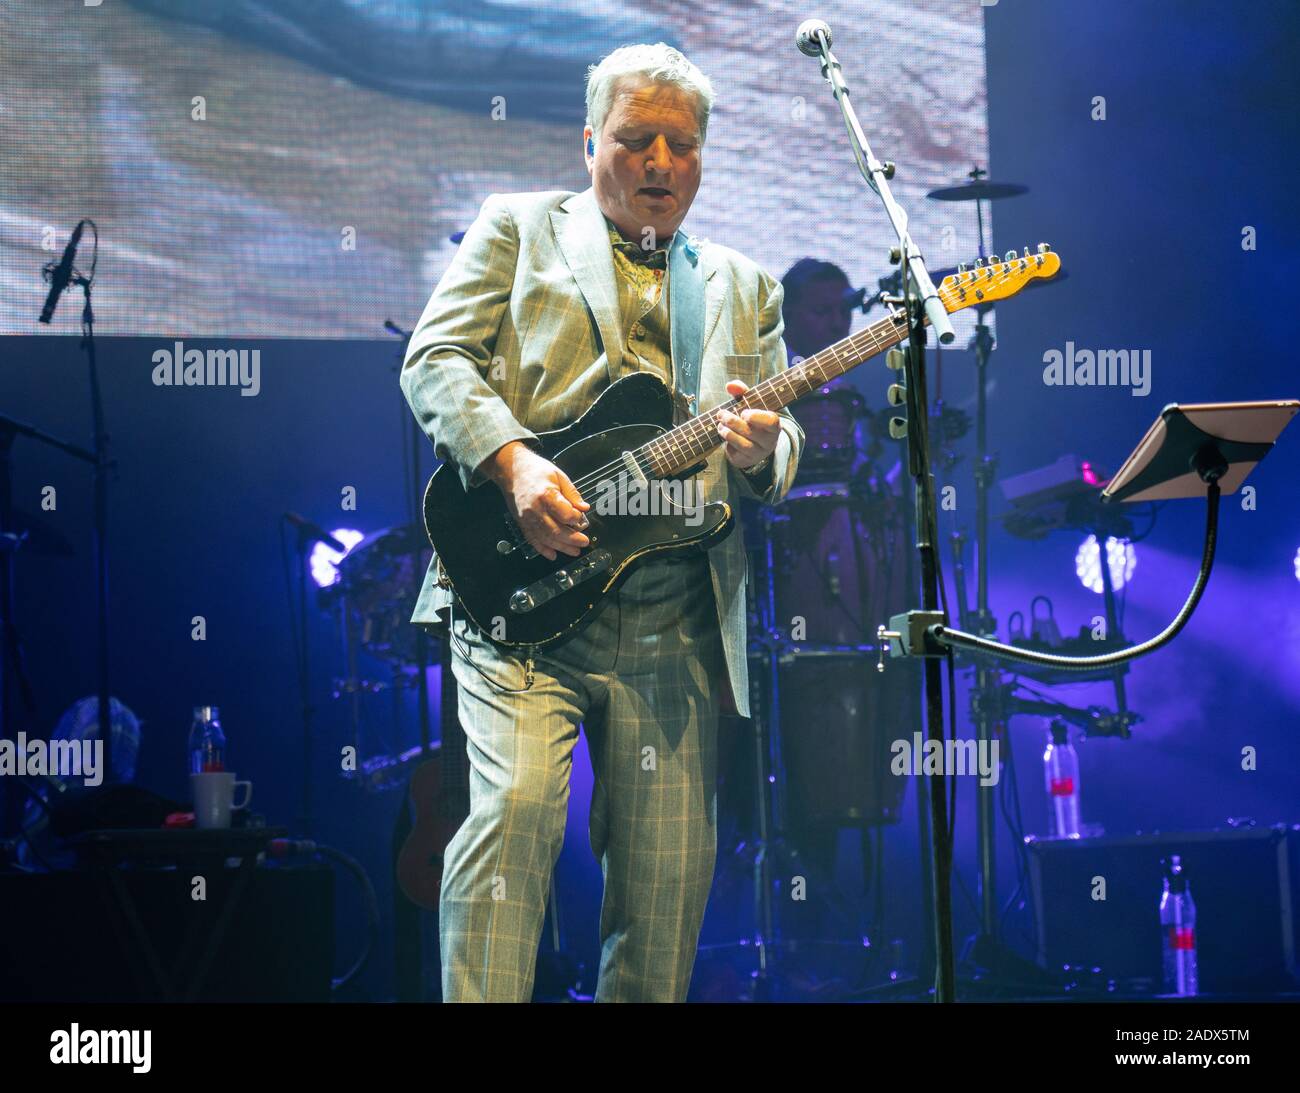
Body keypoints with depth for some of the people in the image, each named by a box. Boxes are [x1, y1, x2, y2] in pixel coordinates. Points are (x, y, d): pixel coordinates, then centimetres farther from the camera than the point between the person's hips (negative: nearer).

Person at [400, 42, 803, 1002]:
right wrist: (513, 460, -14)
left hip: (677, 626, 4)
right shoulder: (519, 228, 14)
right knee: (516, 804, -22)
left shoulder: (743, 287, 23)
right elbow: (434, 359, 2)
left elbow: (784, 443, 18)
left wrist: (765, 449, -7)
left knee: (670, 873, 0)